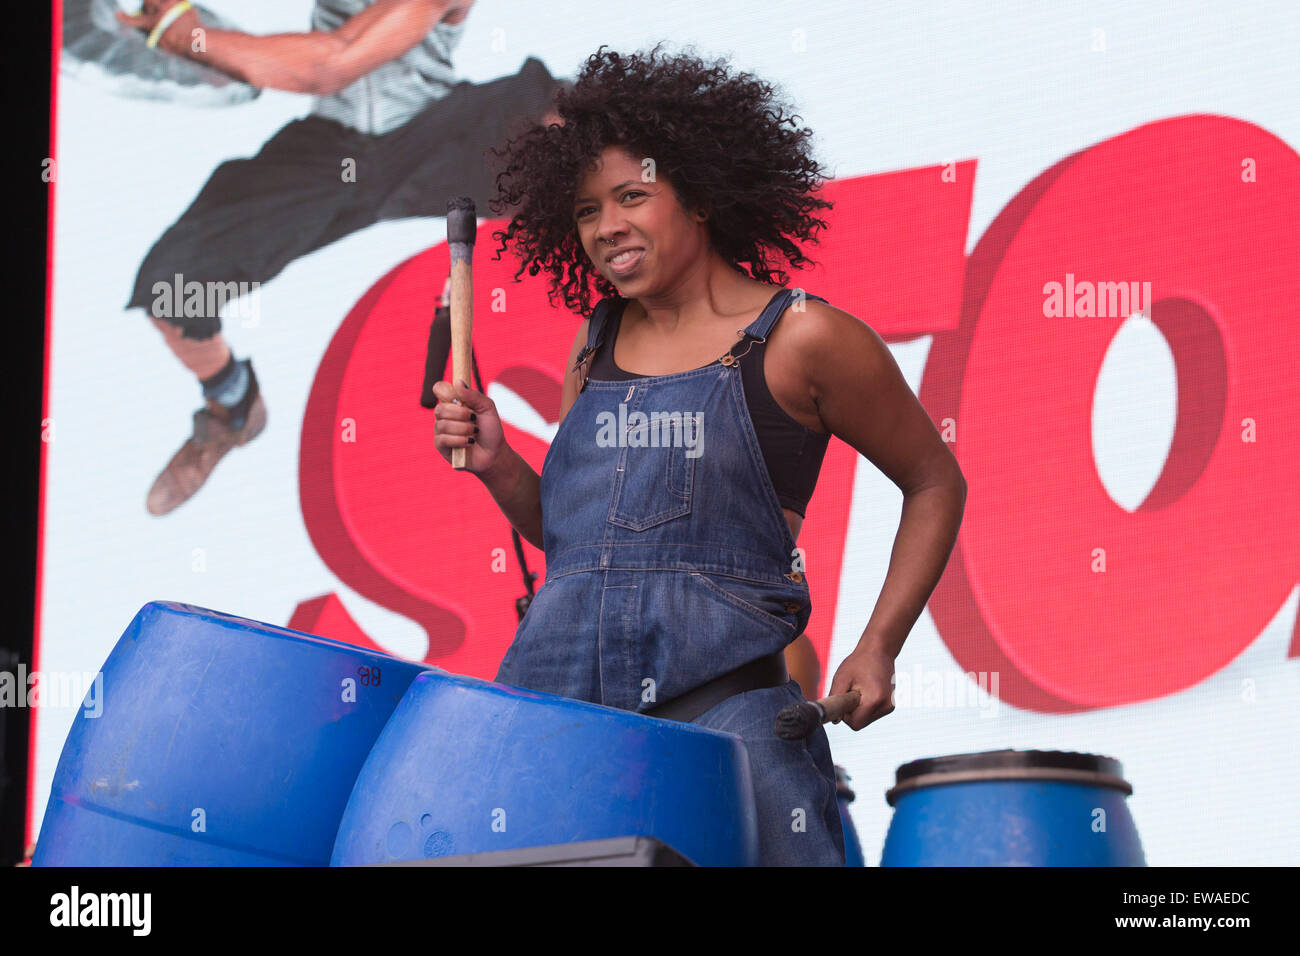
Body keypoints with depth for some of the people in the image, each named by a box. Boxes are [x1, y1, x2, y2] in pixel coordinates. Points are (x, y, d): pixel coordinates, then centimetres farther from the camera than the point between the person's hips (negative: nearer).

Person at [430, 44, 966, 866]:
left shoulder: (799, 341, -1)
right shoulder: (596, 346, 15)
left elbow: (934, 487, 7)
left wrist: (877, 650, -1)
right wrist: (497, 466, 3)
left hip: (720, 699, -5)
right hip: (559, 691, 5)